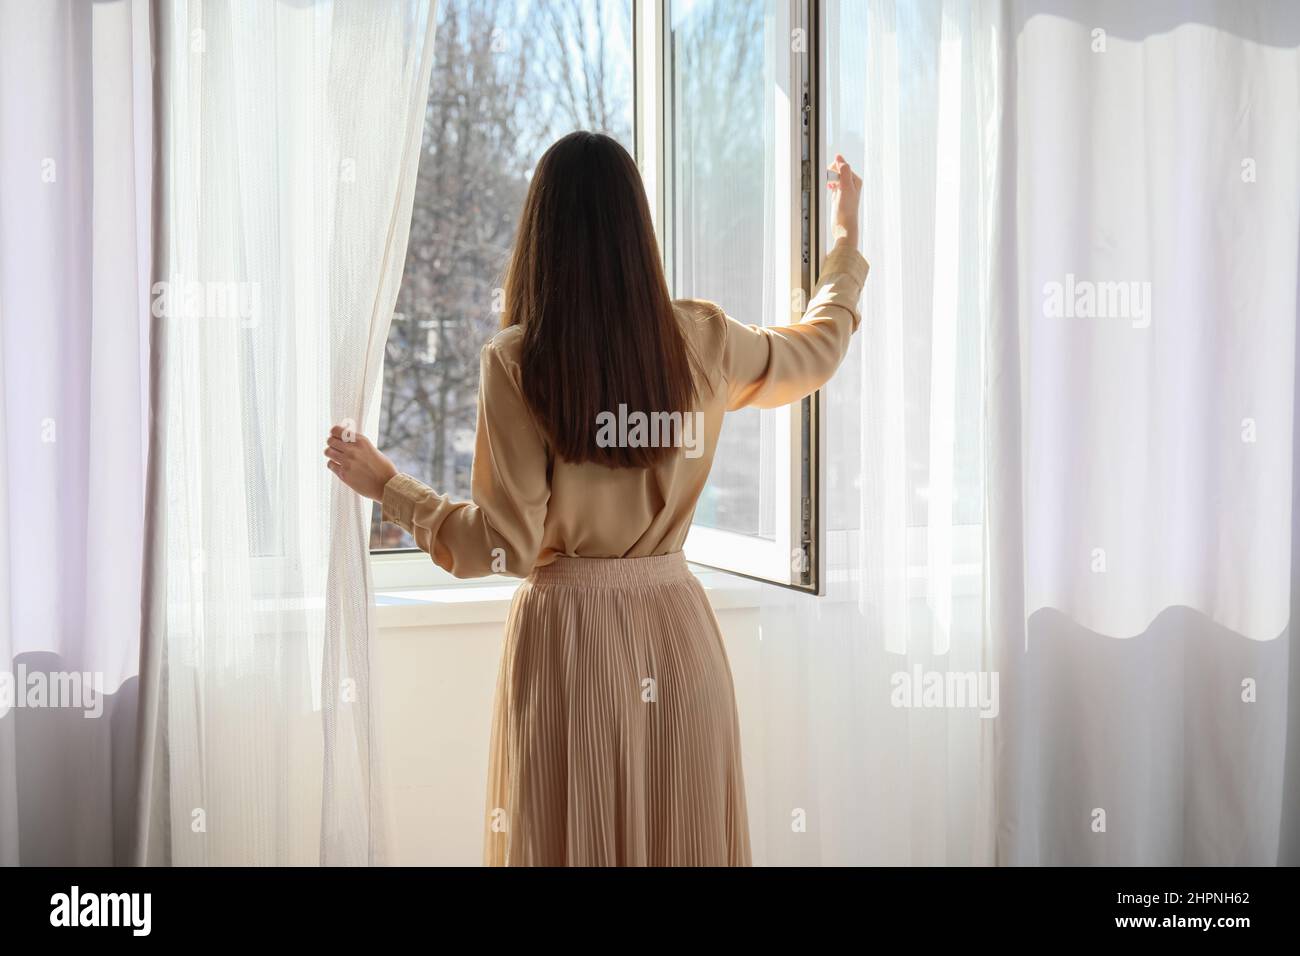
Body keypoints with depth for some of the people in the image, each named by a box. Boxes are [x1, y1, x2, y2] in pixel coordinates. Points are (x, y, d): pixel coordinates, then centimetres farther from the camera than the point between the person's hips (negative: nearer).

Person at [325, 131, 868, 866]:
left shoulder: (516, 361, -11)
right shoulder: (701, 342, -1)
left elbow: (506, 545, -12)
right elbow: (819, 351, 19)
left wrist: (388, 487, 1)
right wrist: (849, 241, 34)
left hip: (569, 632, -3)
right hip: (678, 627, 3)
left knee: (571, 833, 11)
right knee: (686, 836, 14)